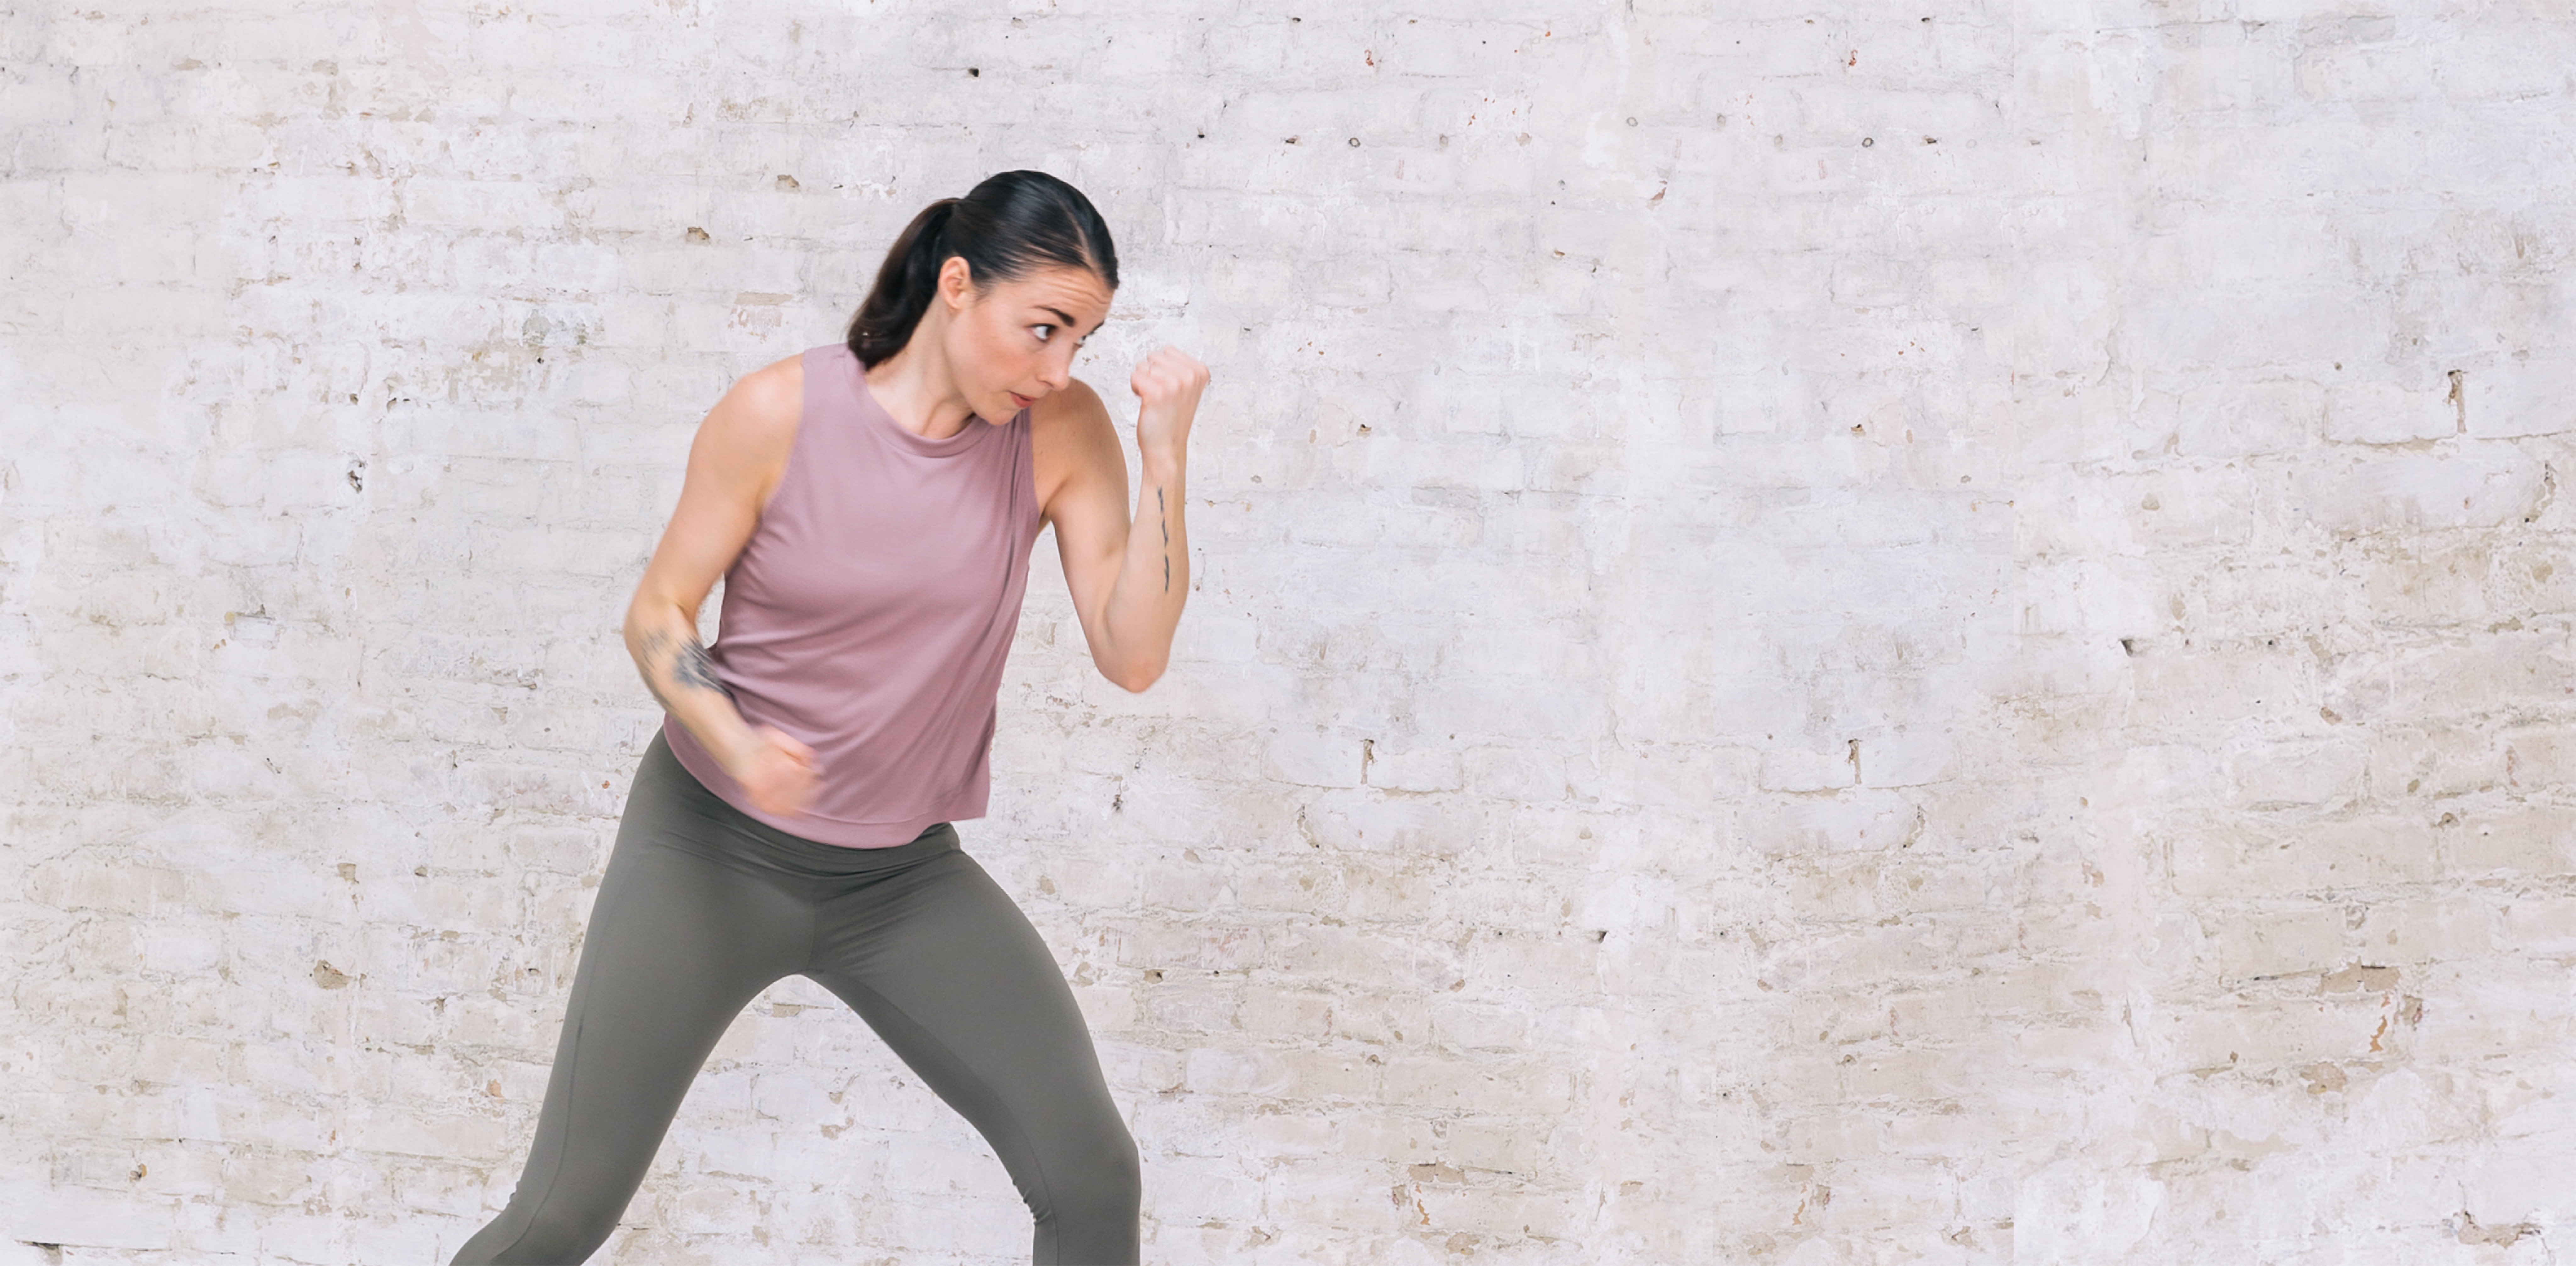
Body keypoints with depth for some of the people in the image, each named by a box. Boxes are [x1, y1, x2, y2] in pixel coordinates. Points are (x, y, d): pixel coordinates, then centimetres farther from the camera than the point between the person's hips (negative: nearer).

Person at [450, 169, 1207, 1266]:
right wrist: (733, 742, -26)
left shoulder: (1062, 433, -9)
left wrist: (1163, 457, -23)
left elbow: (1132, 657, -13)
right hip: (712, 845, -2)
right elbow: (657, 614, -7)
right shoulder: (781, 415, -15)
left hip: (905, 876, 2)